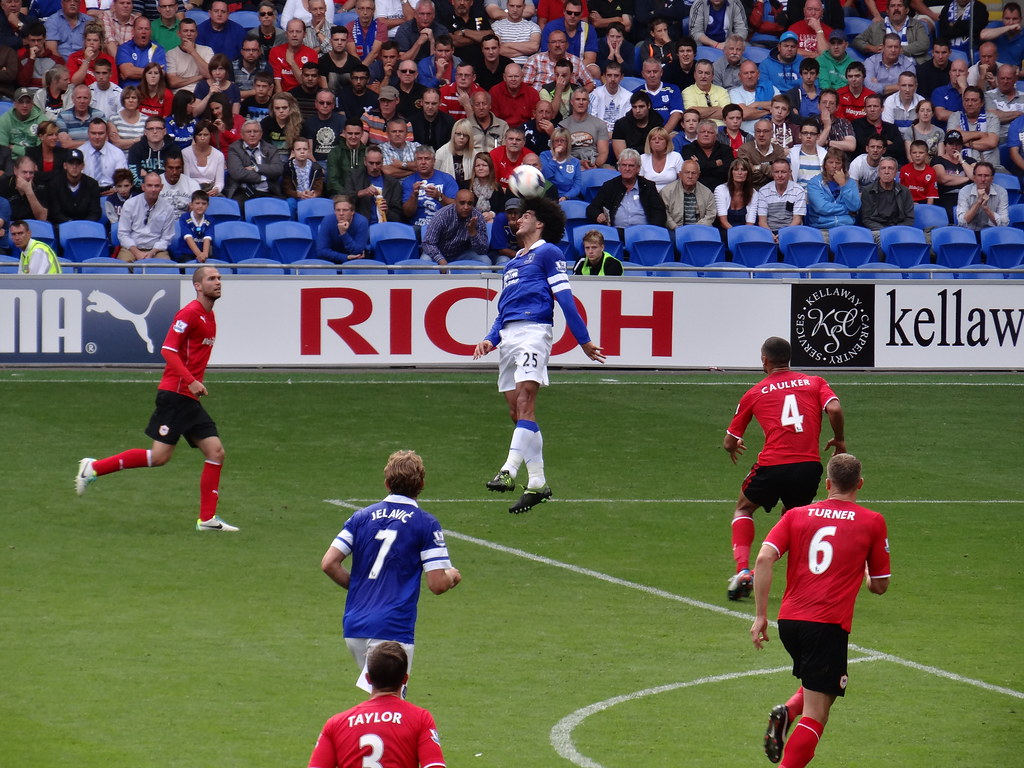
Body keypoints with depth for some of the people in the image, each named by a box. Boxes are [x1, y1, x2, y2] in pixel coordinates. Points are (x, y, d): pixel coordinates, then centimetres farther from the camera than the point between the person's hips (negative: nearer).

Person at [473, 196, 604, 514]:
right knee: (516, 413, 5)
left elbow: (565, 298, -3)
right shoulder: (513, 263, 29)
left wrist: (584, 340, -5)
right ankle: (537, 482, 8)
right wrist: (491, 339, 12)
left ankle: (509, 471, -35)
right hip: (508, 336, 9)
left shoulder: (548, 253, 5)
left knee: (525, 402, -21)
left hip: (533, 330, -9)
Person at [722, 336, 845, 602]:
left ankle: (743, 571, 5)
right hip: (810, 465, 2)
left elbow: (730, 442, 19)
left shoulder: (754, 393, 13)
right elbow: (834, 409, -6)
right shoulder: (815, 383, 14)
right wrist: (839, 441, 12)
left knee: (744, 509, 23)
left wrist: (733, 448, 43)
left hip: (773, 464, -2)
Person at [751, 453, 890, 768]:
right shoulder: (872, 522, 6)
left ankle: (786, 713, 0)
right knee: (815, 716, -3)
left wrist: (760, 615, -1)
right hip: (829, 624, -4)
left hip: (789, 620, 4)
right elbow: (880, 585, 11)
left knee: (817, 687, 29)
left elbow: (764, 558, -4)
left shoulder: (796, 515, 11)